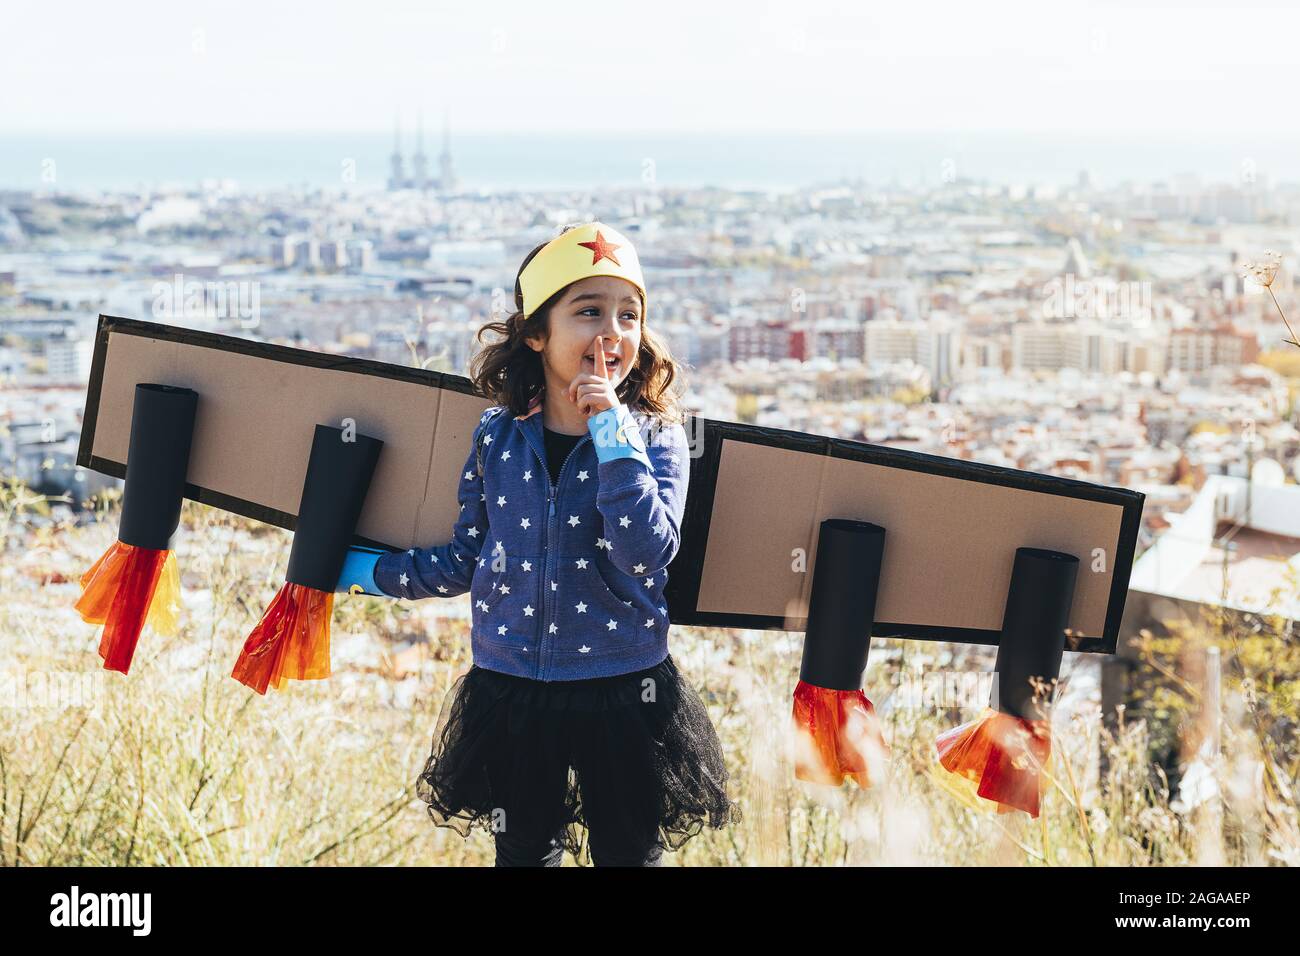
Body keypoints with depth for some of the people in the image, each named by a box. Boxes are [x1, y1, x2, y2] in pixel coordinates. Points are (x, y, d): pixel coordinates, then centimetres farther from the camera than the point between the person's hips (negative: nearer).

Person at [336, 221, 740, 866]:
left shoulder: (655, 438, -7)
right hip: (511, 692, 2)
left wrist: (612, 431, -24)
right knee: (523, 853, 17)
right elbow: (468, 559, 9)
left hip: (623, 696, -2)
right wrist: (364, 570, 13)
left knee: (630, 853, 12)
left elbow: (648, 554, -23)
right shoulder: (497, 437, -2)